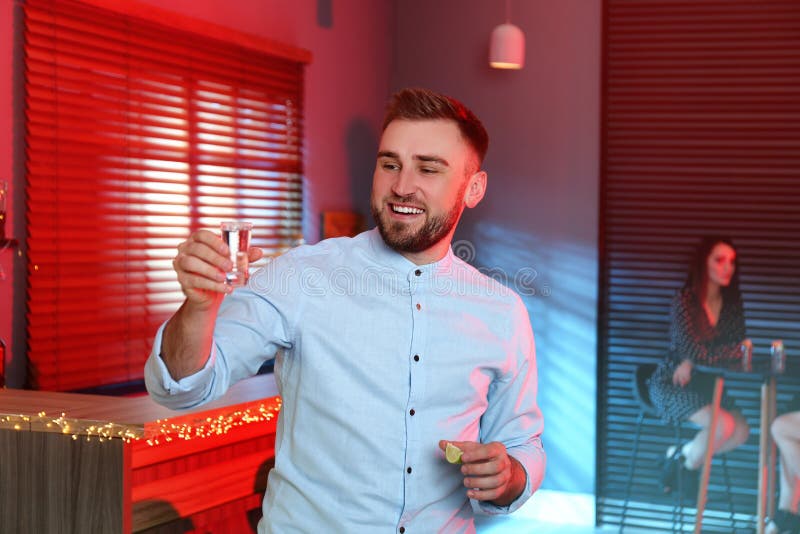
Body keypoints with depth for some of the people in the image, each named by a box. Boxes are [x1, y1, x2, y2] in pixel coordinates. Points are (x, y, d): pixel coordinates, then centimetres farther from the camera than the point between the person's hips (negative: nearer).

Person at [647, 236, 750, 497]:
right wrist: (738, 349, -12)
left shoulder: (732, 303, 3)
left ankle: (680, 455, 11)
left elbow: (737, 345, -4)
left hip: (704, 383, 7)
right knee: (723, 425, -25)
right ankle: (689, 465, 6)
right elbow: (694, 350, -24)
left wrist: (691, 363, -17)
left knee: (742, 431, -12)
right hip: (670, 384, -6)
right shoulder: (685, 300, -16)